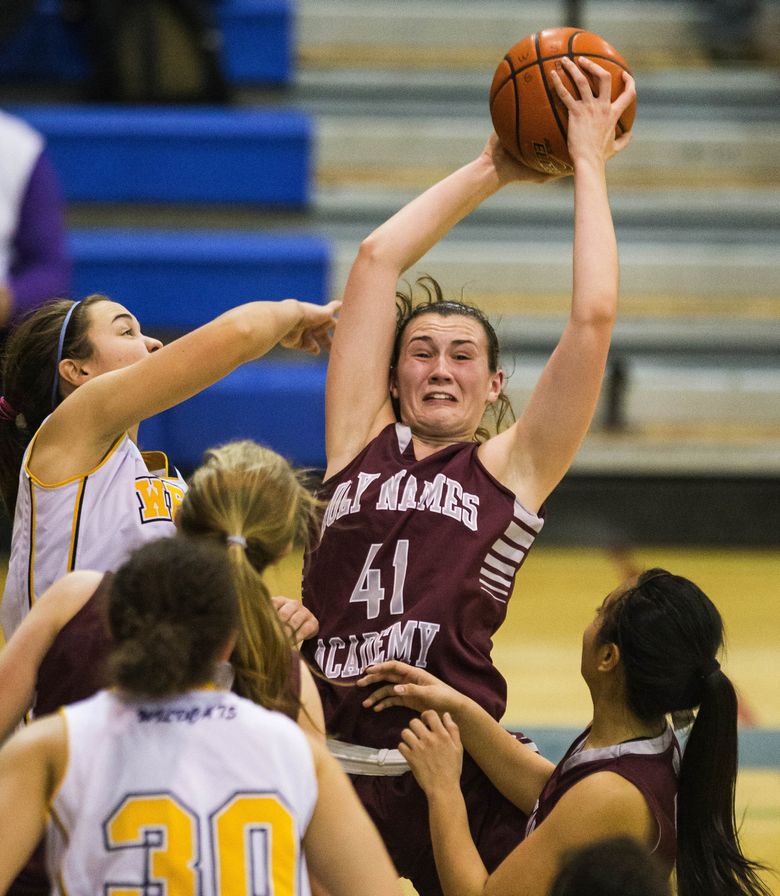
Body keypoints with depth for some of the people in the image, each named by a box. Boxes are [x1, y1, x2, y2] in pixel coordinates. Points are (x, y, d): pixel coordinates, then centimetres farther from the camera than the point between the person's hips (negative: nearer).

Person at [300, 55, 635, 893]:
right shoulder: (362, 442, 12)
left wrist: (589, 164, 7)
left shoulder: (511, 470, 6)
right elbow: (378, 258, 12)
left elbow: (594, 316, -1)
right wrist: (489, 170, 19)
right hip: (328, 762, 2)